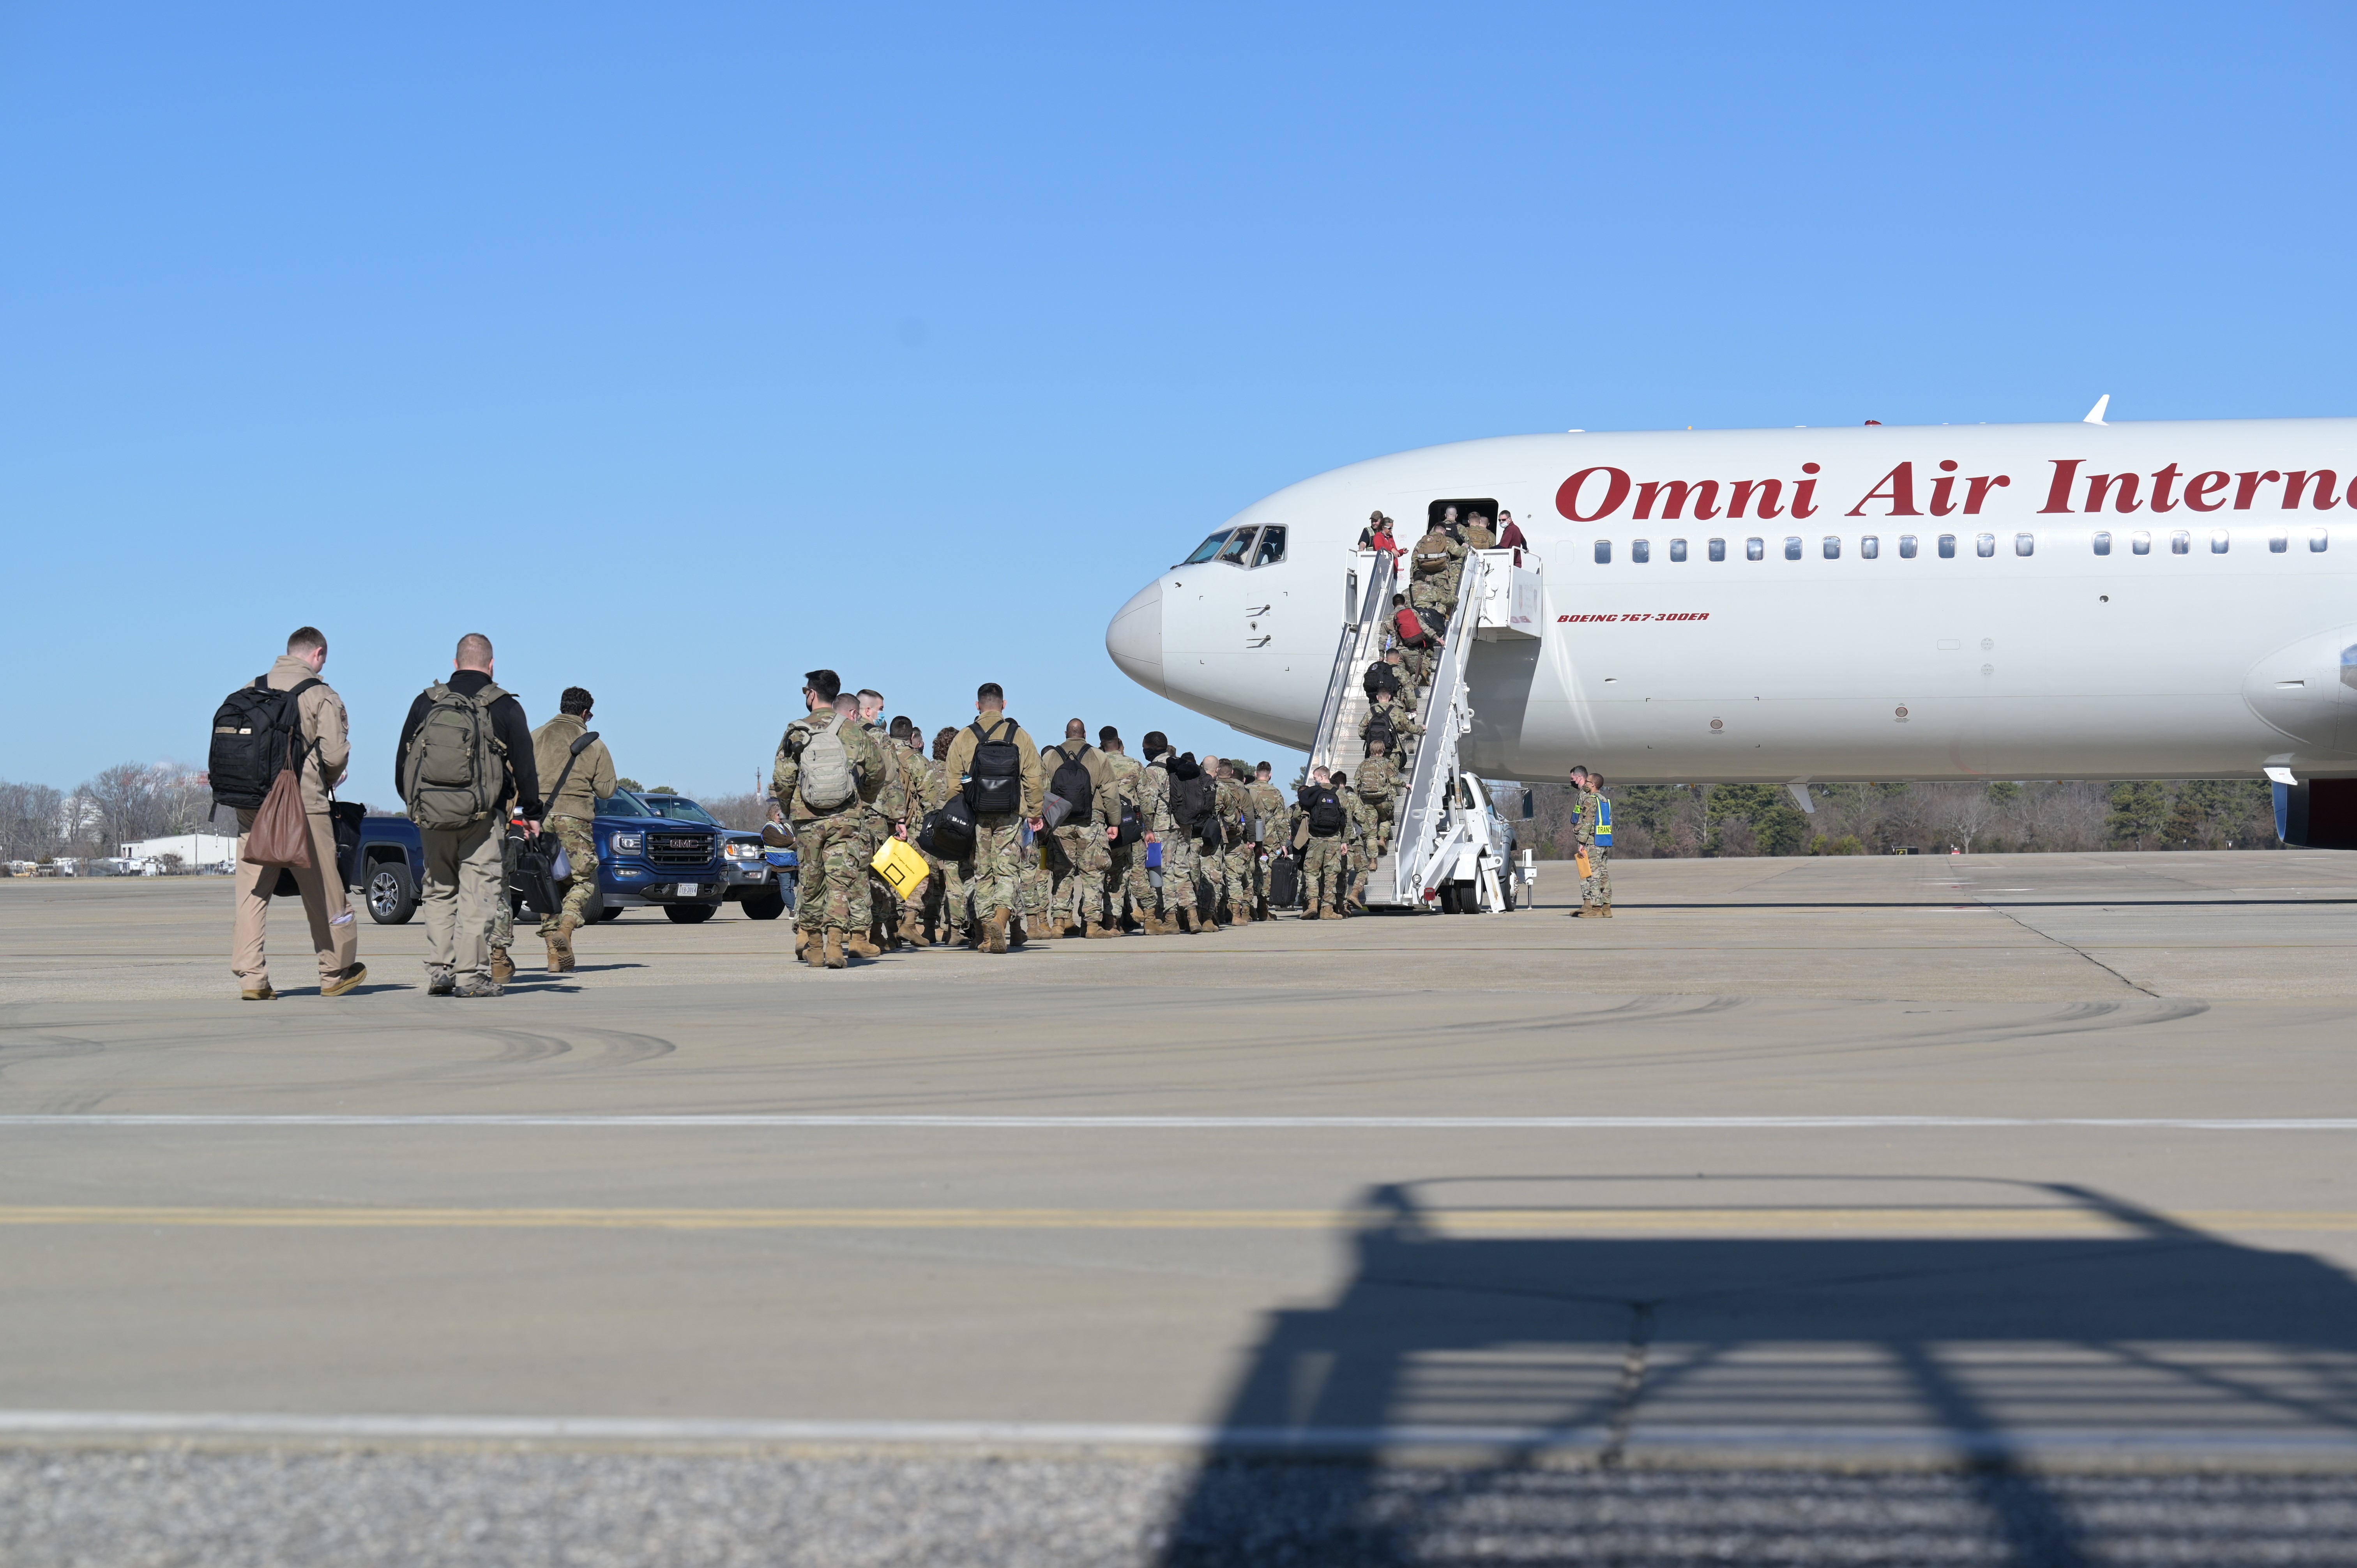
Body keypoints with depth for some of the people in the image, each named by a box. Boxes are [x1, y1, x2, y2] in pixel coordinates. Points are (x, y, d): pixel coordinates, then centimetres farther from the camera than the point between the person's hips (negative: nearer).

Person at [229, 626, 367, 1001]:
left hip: (250, 803, 4)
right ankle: (336, 974, 21)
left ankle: (251, 978, -3)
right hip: (303, 806, -4)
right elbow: (335, 755, -10)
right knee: (324, 893, 9)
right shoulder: (322, 696, -3)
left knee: (251, 892, 5)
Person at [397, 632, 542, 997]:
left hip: (432, 816, 3)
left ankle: (438, 973, 9)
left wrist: (415, 803, 25)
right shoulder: (505, 707, -2)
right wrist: (532, 814, 11)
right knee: (478, 894, -1)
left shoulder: (425, 703, 6)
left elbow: (402, 762, 11)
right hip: (483, 817, -3)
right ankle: (471, 974, -5)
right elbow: (524, 765, 0)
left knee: (439, 892, 13)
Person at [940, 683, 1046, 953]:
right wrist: (1035, 815, 12)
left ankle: (988, 933, 9)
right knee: (1008, 871, 0)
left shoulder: (963, 739, 2)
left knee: (981, 873, 10)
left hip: (976, 819, 1)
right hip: (1010, 818, -1)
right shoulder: (1020, 737, 2)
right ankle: (1001, 921, -24)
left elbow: (953, 784, 2)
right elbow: (1034, 781, 3)